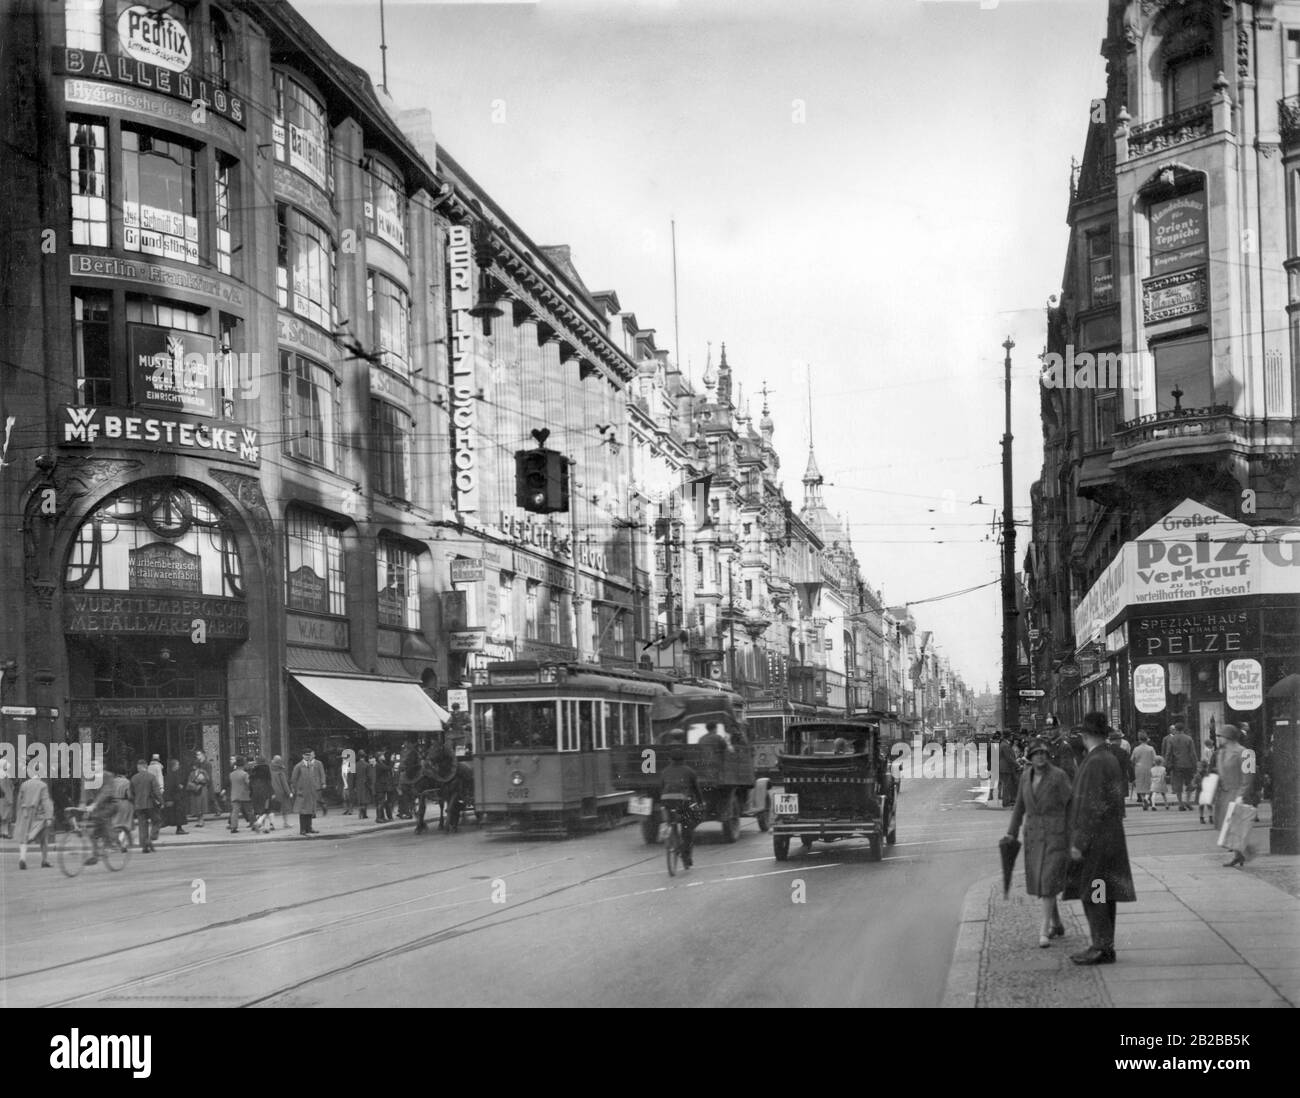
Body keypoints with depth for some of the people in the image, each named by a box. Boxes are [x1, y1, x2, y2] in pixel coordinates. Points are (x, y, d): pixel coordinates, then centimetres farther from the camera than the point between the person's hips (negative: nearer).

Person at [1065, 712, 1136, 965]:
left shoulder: (1095, 763, -18)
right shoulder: (1111, 759, 12)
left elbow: (1092, 807, -22)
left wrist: (1079, 842, -19)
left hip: (1095, 838, -10)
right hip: (1111, 837, 10)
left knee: (1092, 894, -6)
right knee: (1104, 894, 12)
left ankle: (1102, 948, -5)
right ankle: (1105, 946, 17)